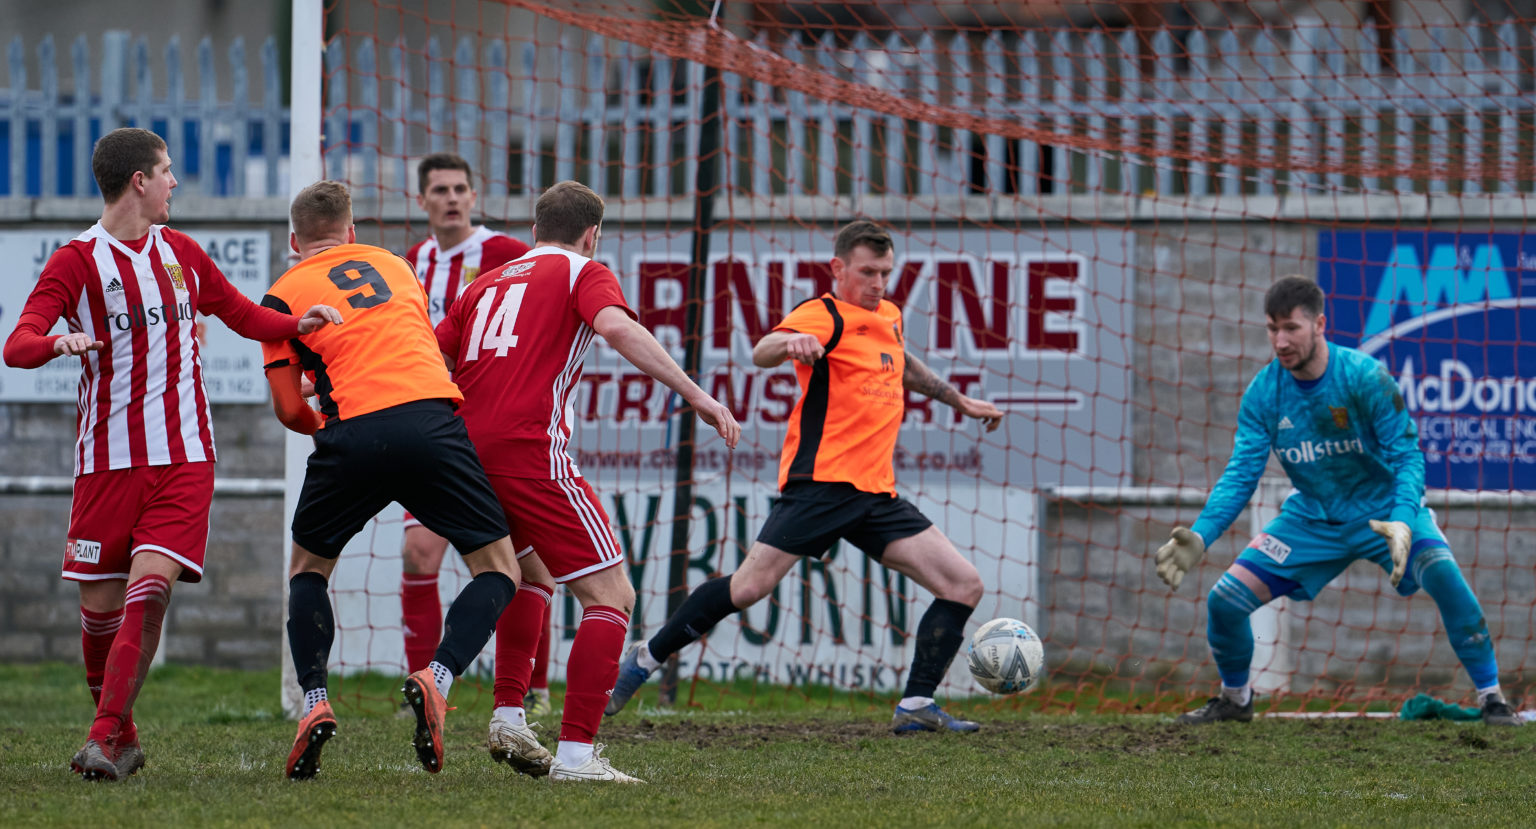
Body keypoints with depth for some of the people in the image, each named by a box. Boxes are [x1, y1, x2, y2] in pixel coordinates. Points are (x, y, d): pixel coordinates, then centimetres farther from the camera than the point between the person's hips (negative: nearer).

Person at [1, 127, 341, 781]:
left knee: (149, 591, -15)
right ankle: (123, 738, 20)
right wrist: (58, 342, -36)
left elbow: (242, 314, 28)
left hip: (184, 457, 2)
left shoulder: (180, 252, 13)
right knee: (100, 605, 0)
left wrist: (298, 325, 9)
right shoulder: (77, 261, -2)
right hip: (108, 458, -2)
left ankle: (103, 743, -18)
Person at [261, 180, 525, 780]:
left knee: (308, 566, 22)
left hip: (353, 436, -1)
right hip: (432, 418, 1)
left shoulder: (284, 294, 14)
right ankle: (438, 679, -15)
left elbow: (289, 409, 9)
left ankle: (315, 702, 3)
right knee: (498, 570, 11)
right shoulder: (391, 263, 24)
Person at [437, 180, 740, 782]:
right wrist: (696, 396, -18)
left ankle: (508, 717, 20)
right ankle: (575, 753, -15)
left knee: (532, 574, 31)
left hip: (466, 455, 7)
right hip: (530, 452, -7)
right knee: (610, 596, -3)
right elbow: (617, 327, -14)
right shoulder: (583, 274, 7)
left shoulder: (486, 284, 24)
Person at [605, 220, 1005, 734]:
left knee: (964, 585, -3)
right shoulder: (826, 315, -5)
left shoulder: (888, 317, 20)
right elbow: (762, 354, -25)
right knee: (749, 587, -16)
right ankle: (647, 658, 3)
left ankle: (916, 706, -3)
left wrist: (958, 401, 51)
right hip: (822, 481, -8)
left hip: (877, 494, 8)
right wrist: (790, 343, -47)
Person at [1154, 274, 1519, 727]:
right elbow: (1241, 475, -11)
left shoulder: (1364, 376, -23)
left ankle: (1491, 698, -17)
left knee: (1441, 572, -31)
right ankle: (1234, 698, 24)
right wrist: (1200, 535, -27)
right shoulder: (1263, 392, -12)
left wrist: (1402, 522, -42)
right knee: (1224, 600, -7)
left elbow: (1407, 455, -23)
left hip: (1382, 509, -4)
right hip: (1311, 517, 4)